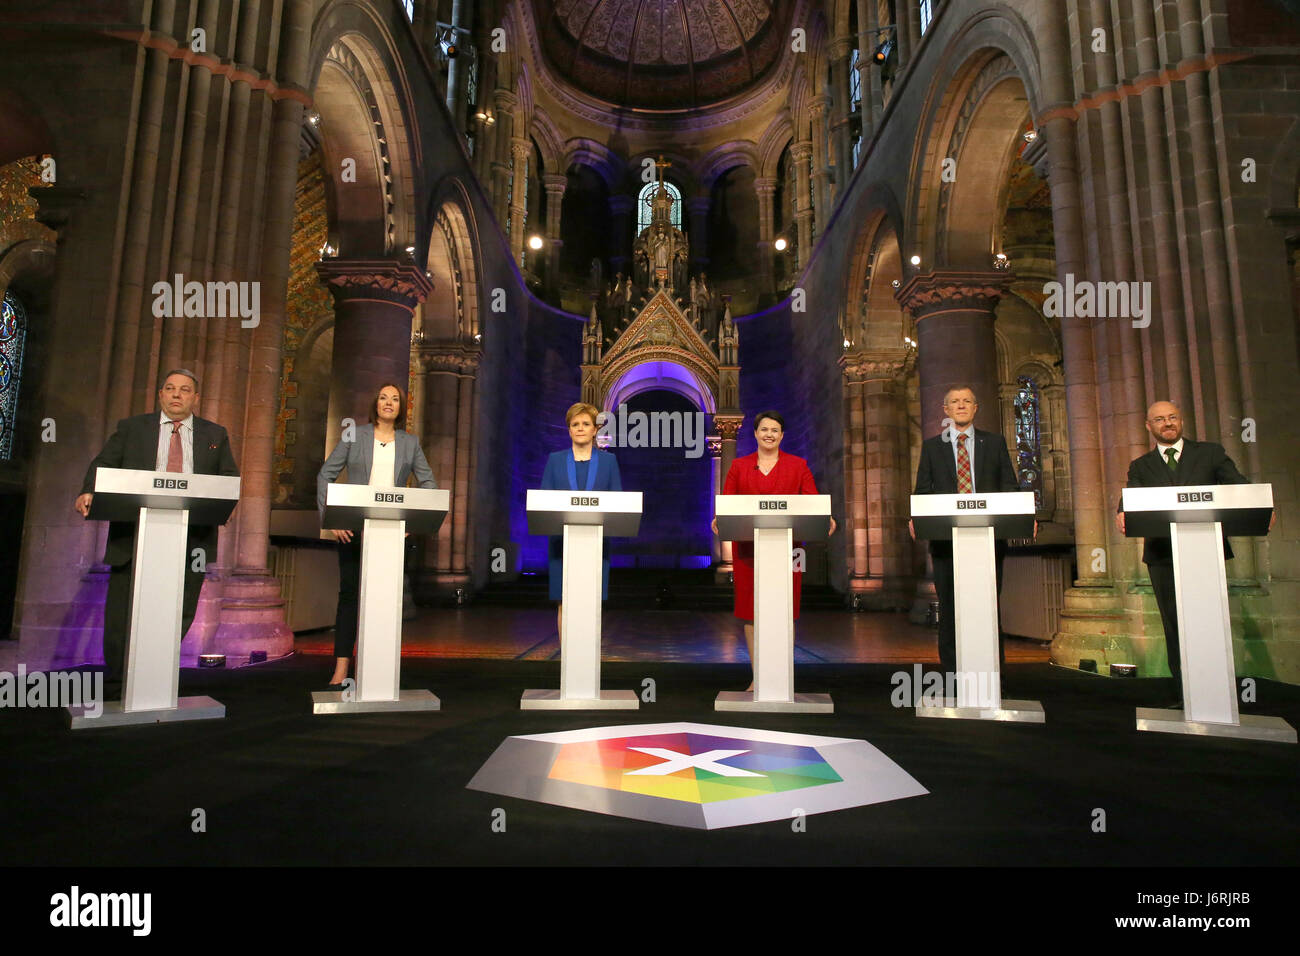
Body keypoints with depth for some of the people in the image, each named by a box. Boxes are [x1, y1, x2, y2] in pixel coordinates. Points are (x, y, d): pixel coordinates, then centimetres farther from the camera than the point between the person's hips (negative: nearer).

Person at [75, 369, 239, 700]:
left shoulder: (215, 435, 14)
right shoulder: (131, 428, 13)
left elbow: (230, 477, 8)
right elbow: (103, 464, 6)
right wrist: (88, 492, -13)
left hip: (191, 539, 1)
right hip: (136, 534, 0)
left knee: (179, 615, 5)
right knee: (121, 614, 2)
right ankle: (115, 686, 19)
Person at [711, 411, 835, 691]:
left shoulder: (798, 466, 9)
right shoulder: (739, 466, 11)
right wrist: (719, 519, -17)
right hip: (748, 547, 1)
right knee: (751, 610, 3)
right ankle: (756, 677, 14)